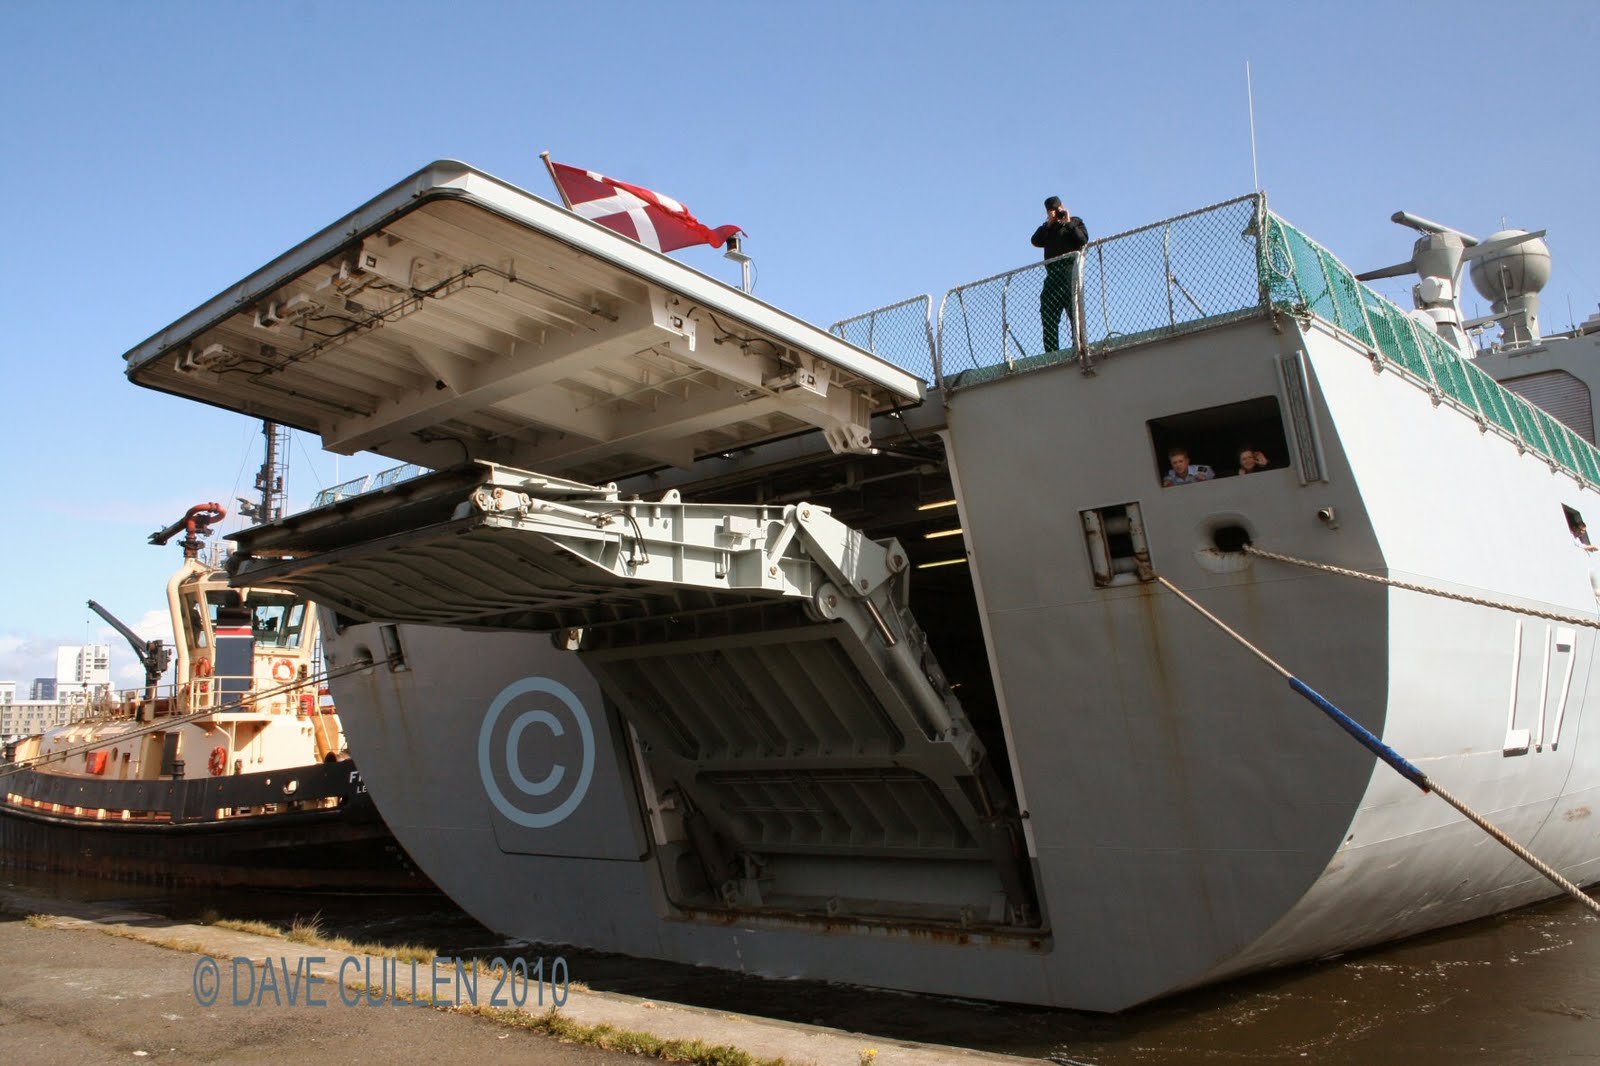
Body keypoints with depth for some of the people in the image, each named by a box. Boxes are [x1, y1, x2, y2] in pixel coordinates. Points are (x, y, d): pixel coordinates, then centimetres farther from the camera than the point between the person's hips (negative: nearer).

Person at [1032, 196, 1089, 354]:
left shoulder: (1075, 222, 14)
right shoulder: (1048, 228, 24)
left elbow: (1083, 240, -5)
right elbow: (1036, 241, 6)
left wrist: (1068, 223, -2)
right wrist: (1049, 224, 0)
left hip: (1070, 269, -4)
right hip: (1052, 274, 5)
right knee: (1048, 313, -2)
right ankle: (1051, 352, -3)